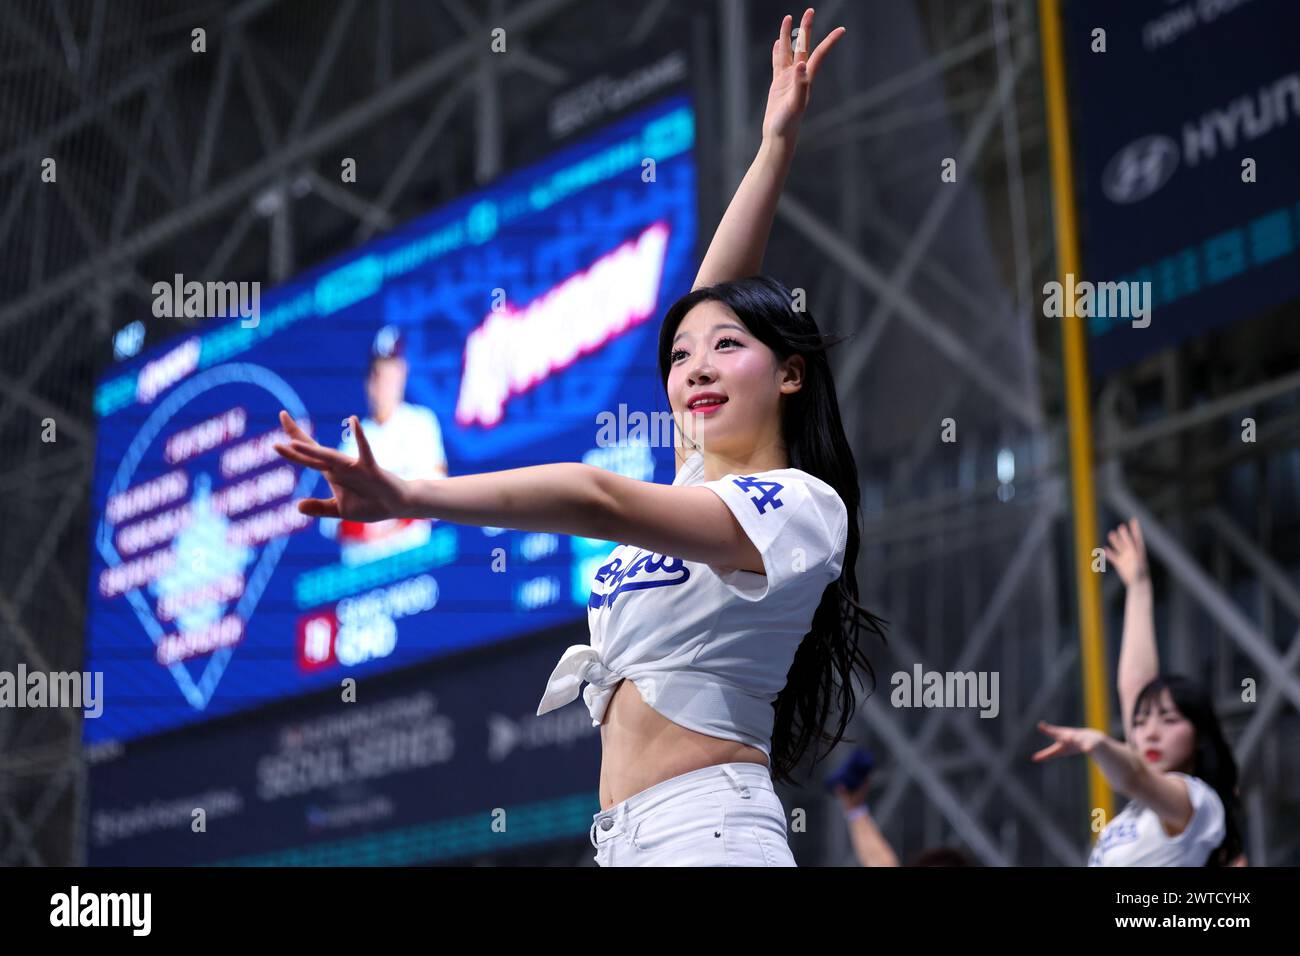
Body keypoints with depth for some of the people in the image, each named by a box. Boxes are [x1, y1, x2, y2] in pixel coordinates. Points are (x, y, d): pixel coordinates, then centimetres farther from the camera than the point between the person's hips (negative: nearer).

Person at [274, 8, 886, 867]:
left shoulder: (798, 506, -7)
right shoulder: (706, 478, 17)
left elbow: (601, 503, -21)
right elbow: (713, 294, 23)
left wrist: (405, 498, -30)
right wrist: (776, 143, 26)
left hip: (708, 834, -8)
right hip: (631, 839, 8)